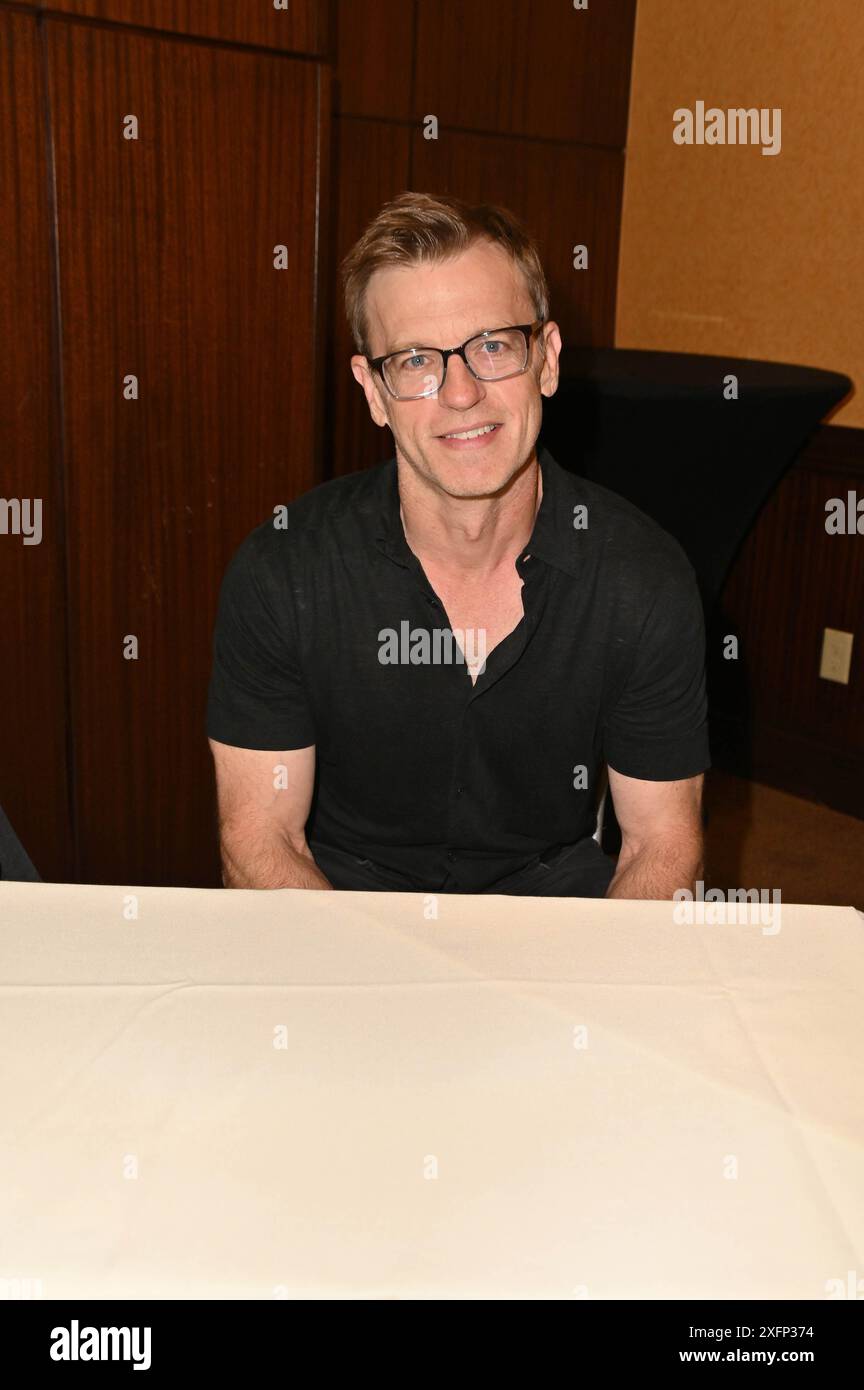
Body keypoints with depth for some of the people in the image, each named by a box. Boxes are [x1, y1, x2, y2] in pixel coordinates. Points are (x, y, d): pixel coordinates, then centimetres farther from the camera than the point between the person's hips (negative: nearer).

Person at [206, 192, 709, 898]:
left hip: (560, 881, 3)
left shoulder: (646, 577, -12)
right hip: (341, 889, -2)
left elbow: (663, 839, -4)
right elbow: (257, 838, -10)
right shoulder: (279, 570, -14)